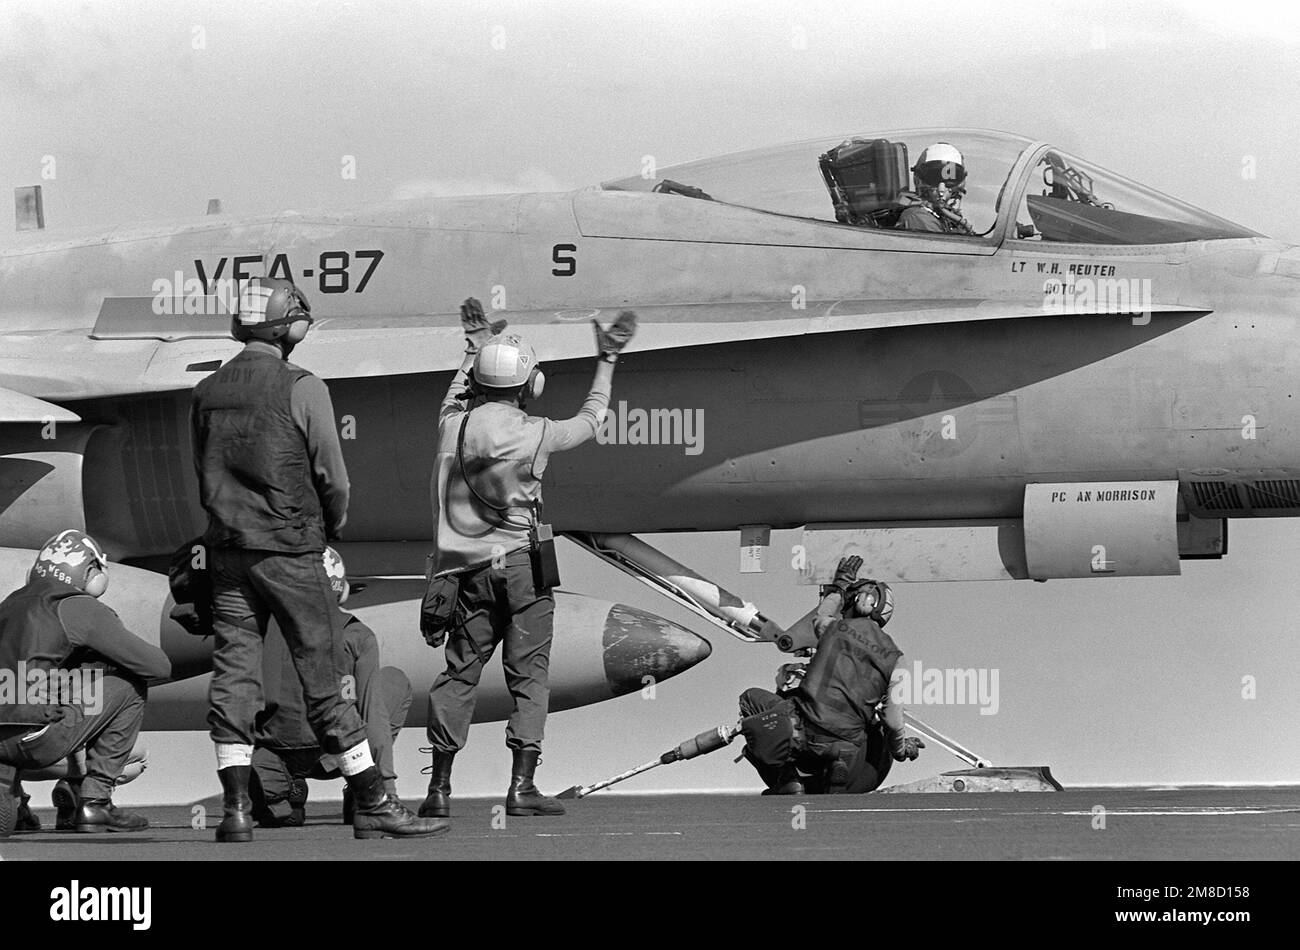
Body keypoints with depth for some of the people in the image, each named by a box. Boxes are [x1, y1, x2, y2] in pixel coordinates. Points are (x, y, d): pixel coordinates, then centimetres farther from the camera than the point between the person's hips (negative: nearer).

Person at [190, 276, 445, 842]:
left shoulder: (208, 392, 6)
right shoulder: (301, 389, -9)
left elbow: (203, 477, 12)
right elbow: (332, 477, -7)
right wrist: (330, 528, 11)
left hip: (226, 549, 4)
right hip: (290, 552, -4)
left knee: (233, 674, 6)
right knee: (324, 678, -1)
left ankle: (235, 808, 2)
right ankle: (373, 806, 3)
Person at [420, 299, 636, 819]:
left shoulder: (454, 424, 0)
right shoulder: (534, 433, -9)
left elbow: (455, 396, 26)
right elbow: (589, 421, 9)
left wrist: (474, 347, 39)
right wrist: (606, 361, 19)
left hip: (467, 567, 4)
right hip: (522, 562, -4)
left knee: (459, 671, 9)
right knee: (528, 675, 0)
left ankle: (439, 786, 7)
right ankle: (521, 785, -7)